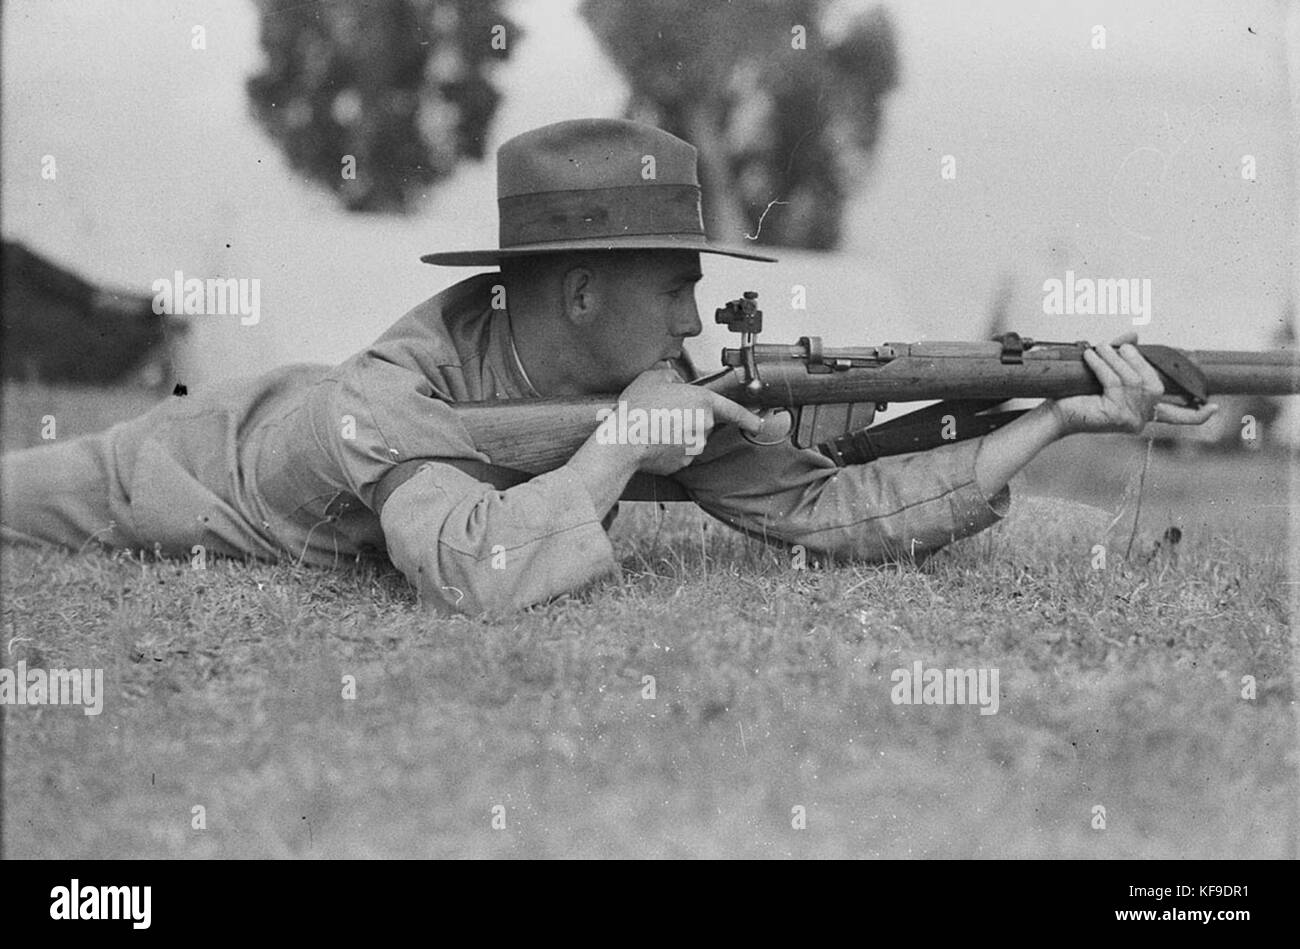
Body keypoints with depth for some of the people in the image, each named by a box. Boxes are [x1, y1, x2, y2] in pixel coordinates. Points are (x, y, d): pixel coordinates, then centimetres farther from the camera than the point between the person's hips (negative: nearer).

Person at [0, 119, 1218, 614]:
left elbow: (824, 508, -26)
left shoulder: (634, 383, -26)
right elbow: (472, 572, -63)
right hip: (203, 464, -6)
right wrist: (624, 441, -50)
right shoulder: (401, 386, -45)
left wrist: (1057, 419, -35)